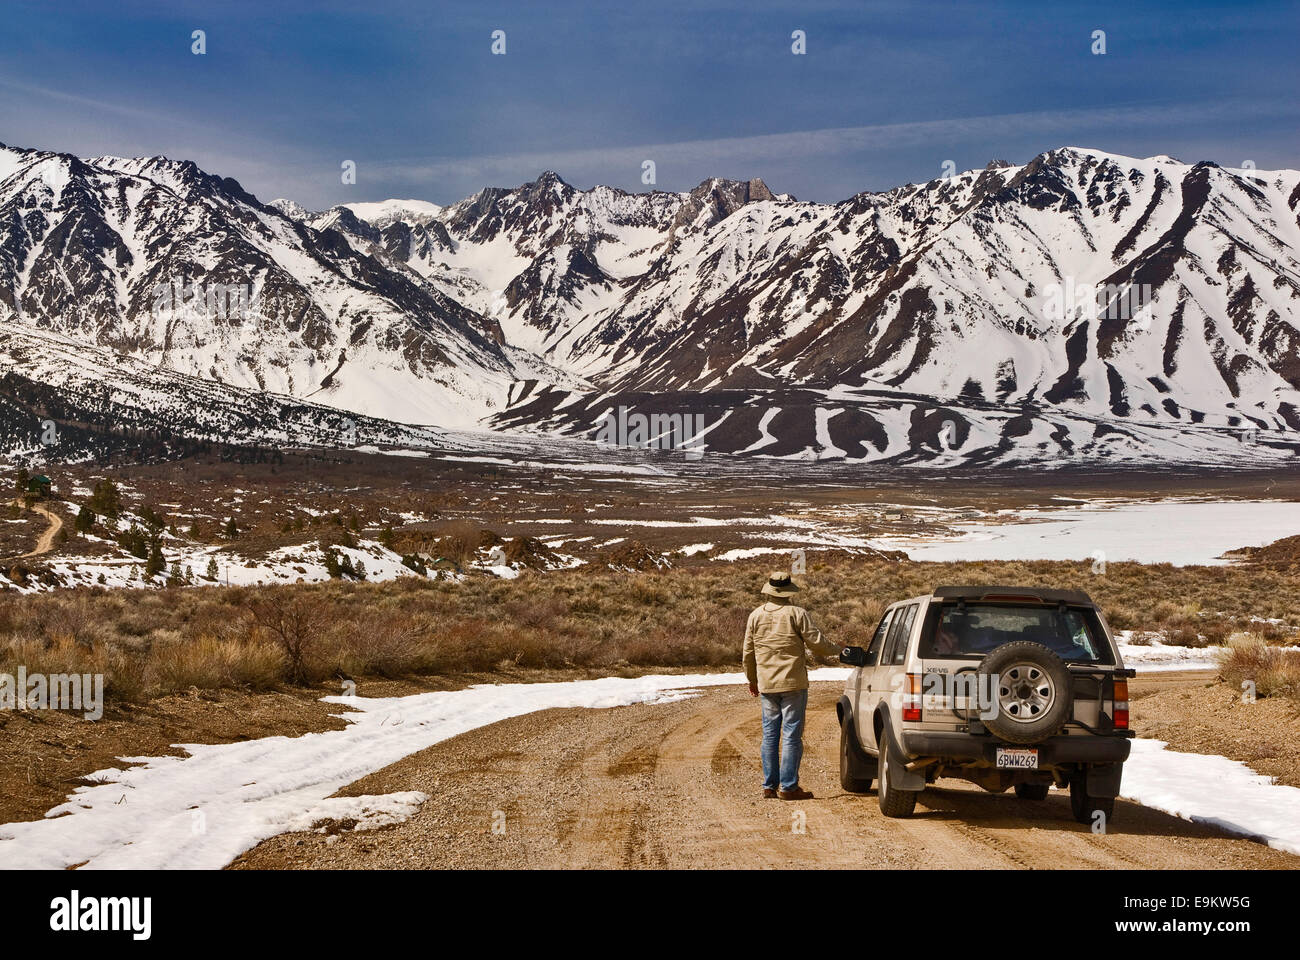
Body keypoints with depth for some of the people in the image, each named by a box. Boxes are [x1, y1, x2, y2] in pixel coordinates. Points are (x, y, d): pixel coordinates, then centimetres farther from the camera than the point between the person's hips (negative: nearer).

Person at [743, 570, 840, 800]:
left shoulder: (756, 616, 6)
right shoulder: (796, 613, -8)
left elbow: (748, 652, 12)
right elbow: (816, 641, -8)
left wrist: (752, 680, 24)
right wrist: (835, 650, 12)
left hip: (767, 685, 5)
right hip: (793, 683, -4)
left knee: (770, 735, 10)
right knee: (792, 736, -2)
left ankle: (769, 785, 12)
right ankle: (788, 787, -4)